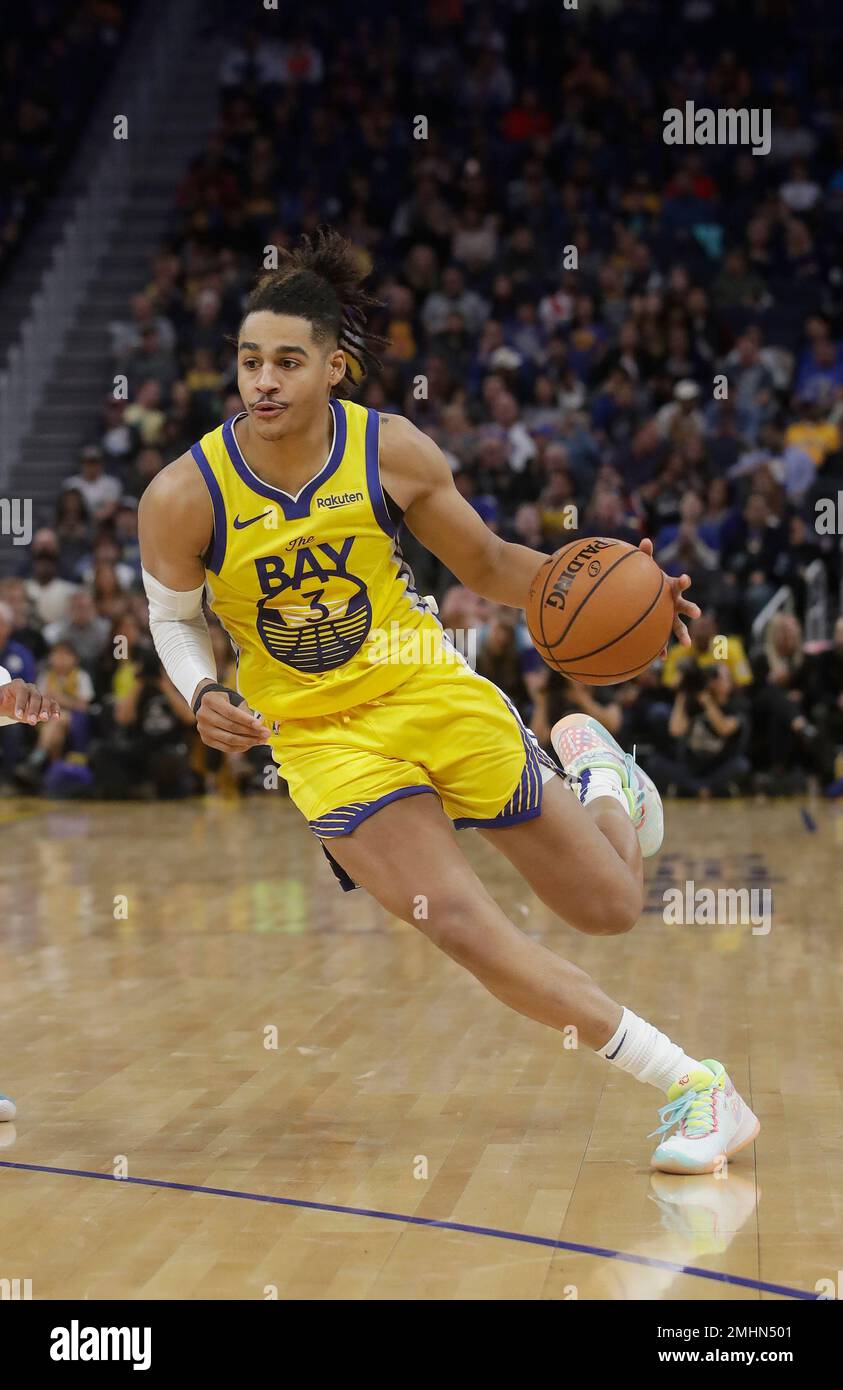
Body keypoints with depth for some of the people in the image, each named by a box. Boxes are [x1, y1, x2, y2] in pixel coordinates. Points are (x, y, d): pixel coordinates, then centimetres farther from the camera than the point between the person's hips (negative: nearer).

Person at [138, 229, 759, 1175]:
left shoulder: (392, 451, -13)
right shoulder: (183, 498, -16)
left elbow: (489, 567, 1)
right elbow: (173, 619, 2)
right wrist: (203, 696, -19)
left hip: (429, 691, 1)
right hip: (319, 735, -1)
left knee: (610, 908, 7)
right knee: (462, 927, -20)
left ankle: (590, 767, 44)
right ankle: (691, 1086, -7)